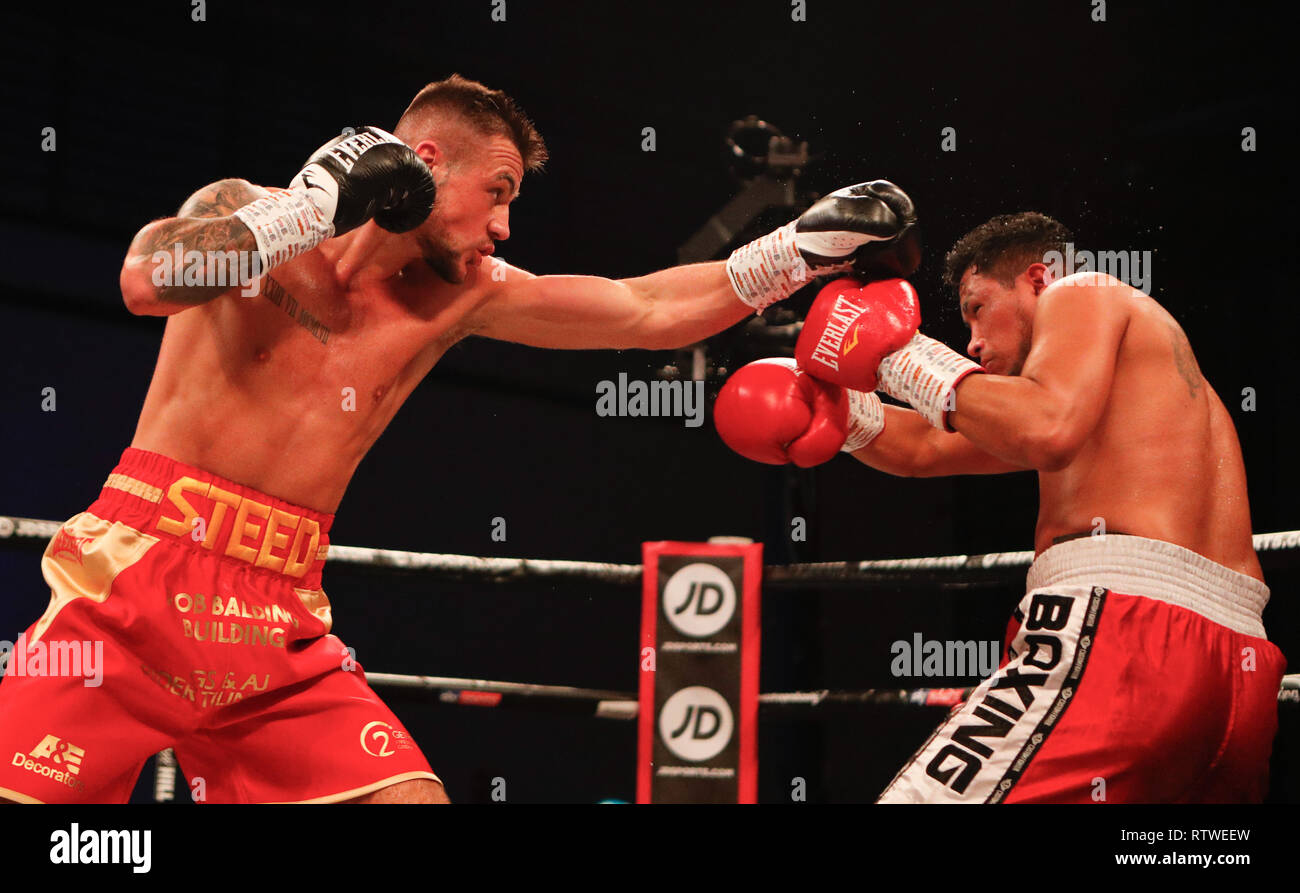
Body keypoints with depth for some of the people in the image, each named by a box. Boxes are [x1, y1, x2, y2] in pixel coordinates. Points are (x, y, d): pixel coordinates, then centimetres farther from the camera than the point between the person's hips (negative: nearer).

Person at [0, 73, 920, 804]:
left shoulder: (462, 296, 11)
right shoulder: (245, 214, -1)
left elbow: (647, 311, 13)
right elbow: (145, 282, -22)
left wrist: (808, 245, 8)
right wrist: (313, 207, -22)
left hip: (280, 616, 5)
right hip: (141, 575, -4)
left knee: (413, 794, -11)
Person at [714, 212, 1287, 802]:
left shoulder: (1082, 290, 9)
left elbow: (1047, 432, -14)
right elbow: (926, 449, 40)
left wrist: (900, 357, -2)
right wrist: (844, 412, 23)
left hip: (1122, 626, -10)